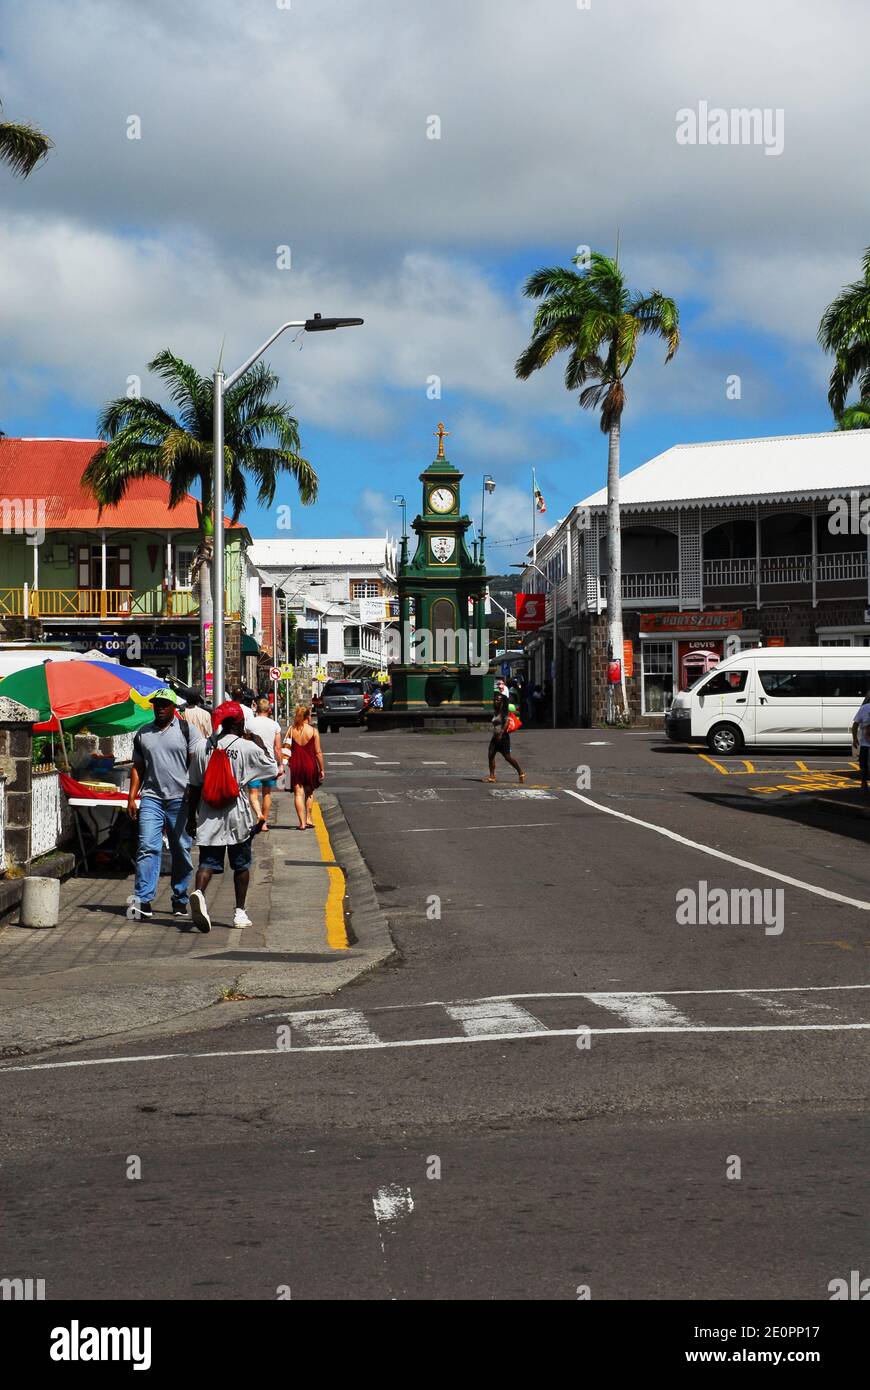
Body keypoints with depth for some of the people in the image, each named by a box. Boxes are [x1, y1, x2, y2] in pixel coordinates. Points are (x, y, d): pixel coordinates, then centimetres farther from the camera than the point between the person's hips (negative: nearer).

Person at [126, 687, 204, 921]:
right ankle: (143, 901, -15)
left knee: (181, 851, 5)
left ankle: (180, 901, 15)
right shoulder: (143, 734, 14)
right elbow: (138, 768, 17)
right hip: (151, 798, 2)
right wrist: (131, 798, 8)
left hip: (180, 799, -2)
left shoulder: (187, 730, 3)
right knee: (148, 847, -11)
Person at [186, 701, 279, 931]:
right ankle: (240, 912, 15)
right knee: (241, 865, 13)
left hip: (209, 816, 2)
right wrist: (259, 743, 17)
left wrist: (191, 816, 11)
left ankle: (199, 893, -28)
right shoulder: (247, 748, -9)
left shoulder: (202, 747, 1)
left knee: (208, 861, 1)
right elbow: (271, 766, 5)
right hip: (237, 817, -2)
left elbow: (195, 786, 4)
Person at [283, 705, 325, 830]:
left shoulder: (291, 730, -2)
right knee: (309, 792, 19)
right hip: (310, 764, -1)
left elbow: (286, 749, -1)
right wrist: (321, 769, 1)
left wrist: (284, 764, 9)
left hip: (295, 764, 1)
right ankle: (308, 819, 18)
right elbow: (318, 752, -6)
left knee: (298, 793, 4)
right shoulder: (313, 731, -8)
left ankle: (302, 822, 0)